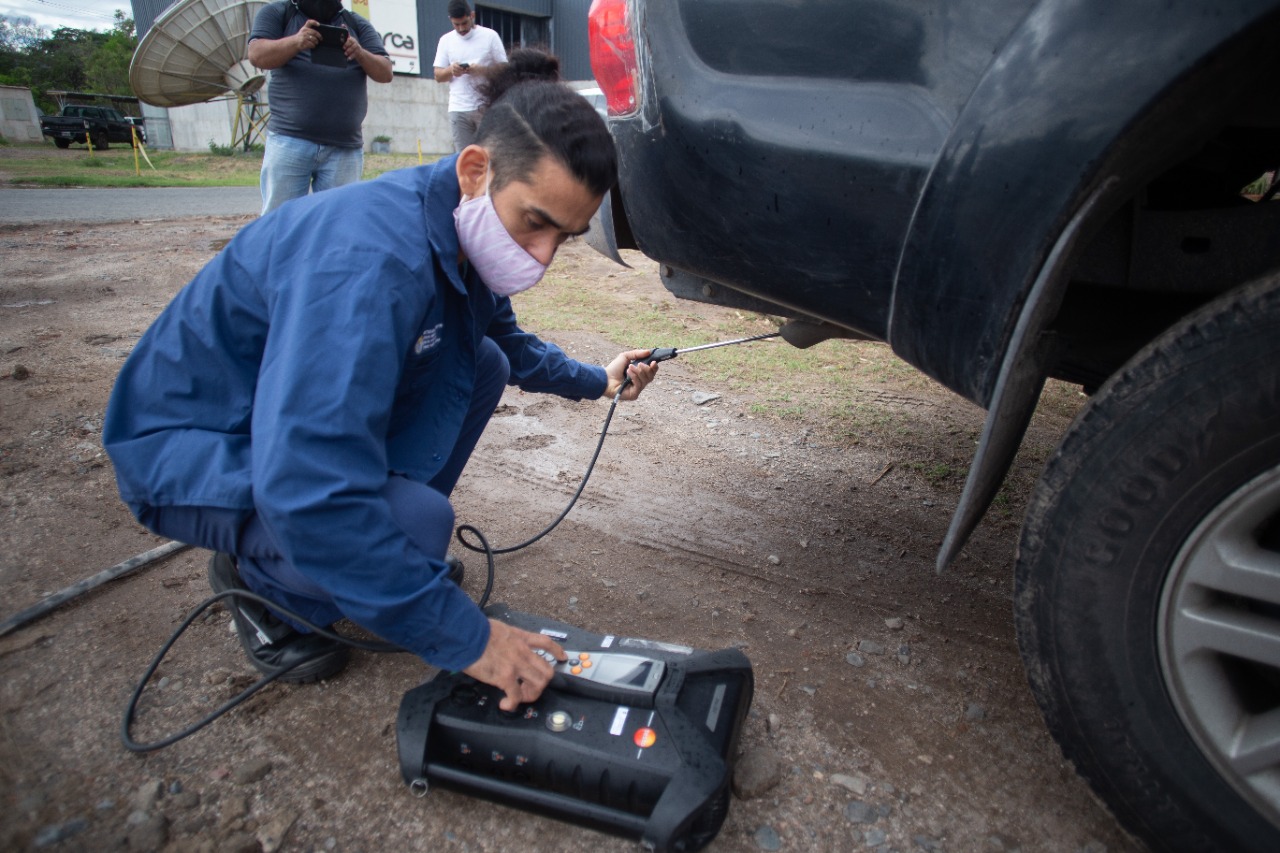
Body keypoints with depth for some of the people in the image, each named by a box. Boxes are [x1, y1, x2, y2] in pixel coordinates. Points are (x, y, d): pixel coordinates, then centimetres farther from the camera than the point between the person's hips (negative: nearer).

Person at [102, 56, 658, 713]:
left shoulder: (466, 233, -5)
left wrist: (595, 381, 11)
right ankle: (258, 578, 1)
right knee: (418, 524, -31)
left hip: (303, 401, 8)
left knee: (482, 364, -1)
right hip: (190, 444, -8)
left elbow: (507, 340, 20)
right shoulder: (371, 257, -35)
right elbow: (309, 491, -41)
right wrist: (463, 636, -36)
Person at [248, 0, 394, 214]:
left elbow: (385, 73, 9)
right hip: (288, 141, -1)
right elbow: (257, 54, -2)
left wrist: (361, 54, -12)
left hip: (345, 148, 1)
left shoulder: (357, 24, 17)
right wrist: (295, 42, -21)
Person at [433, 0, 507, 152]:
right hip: (458, 109, 2)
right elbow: (438, 76, 10)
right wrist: (451, 70, -13)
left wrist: (481, 70, -15)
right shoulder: (446, 40, 11)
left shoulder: (490, 36, 4)